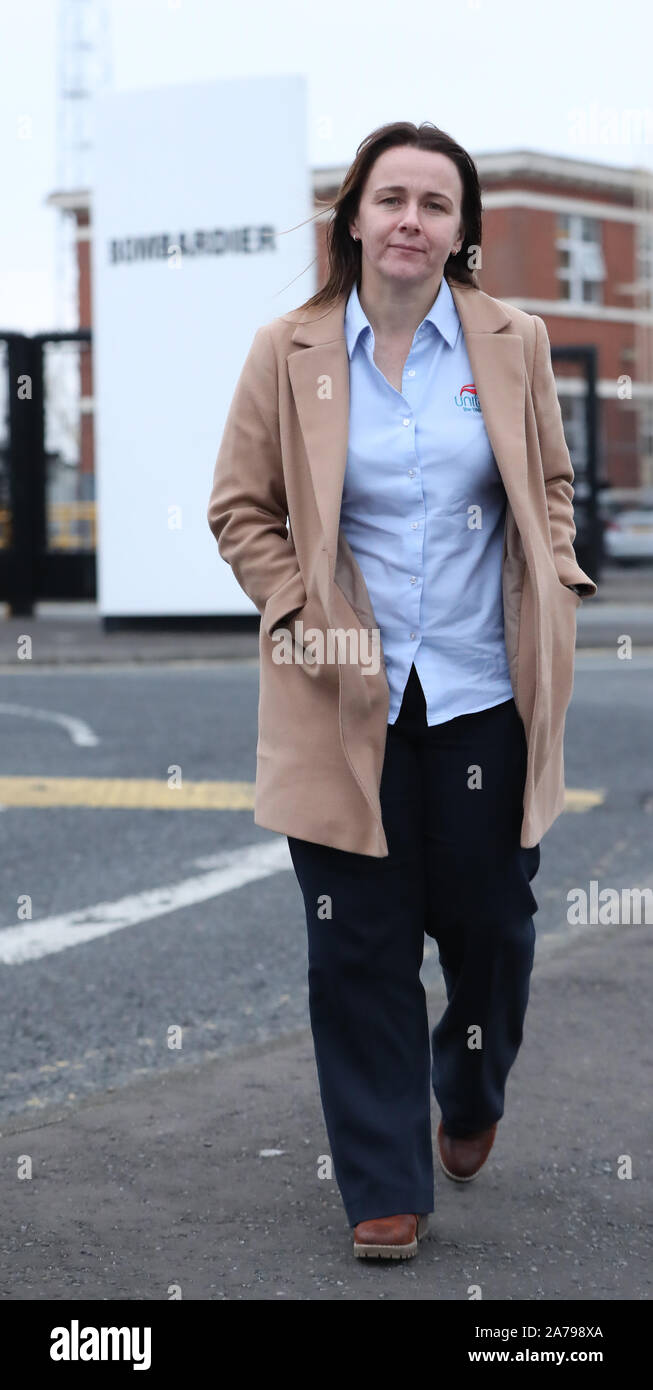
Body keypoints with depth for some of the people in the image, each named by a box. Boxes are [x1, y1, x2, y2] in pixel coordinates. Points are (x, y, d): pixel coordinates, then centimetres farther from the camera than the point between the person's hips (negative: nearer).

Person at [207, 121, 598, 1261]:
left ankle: (471, 1101, 41)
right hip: (349, 699, -1)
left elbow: (550, 486, 16)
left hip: (483, 693, 1)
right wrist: (301, 615, -6)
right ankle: (385, 1188, 16)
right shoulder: (288, 353, -1)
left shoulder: (513, 343, 3)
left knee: (488, 920, 9)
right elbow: (241, 512, 6)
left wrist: (553, 591, 1)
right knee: (361, 945, 3)